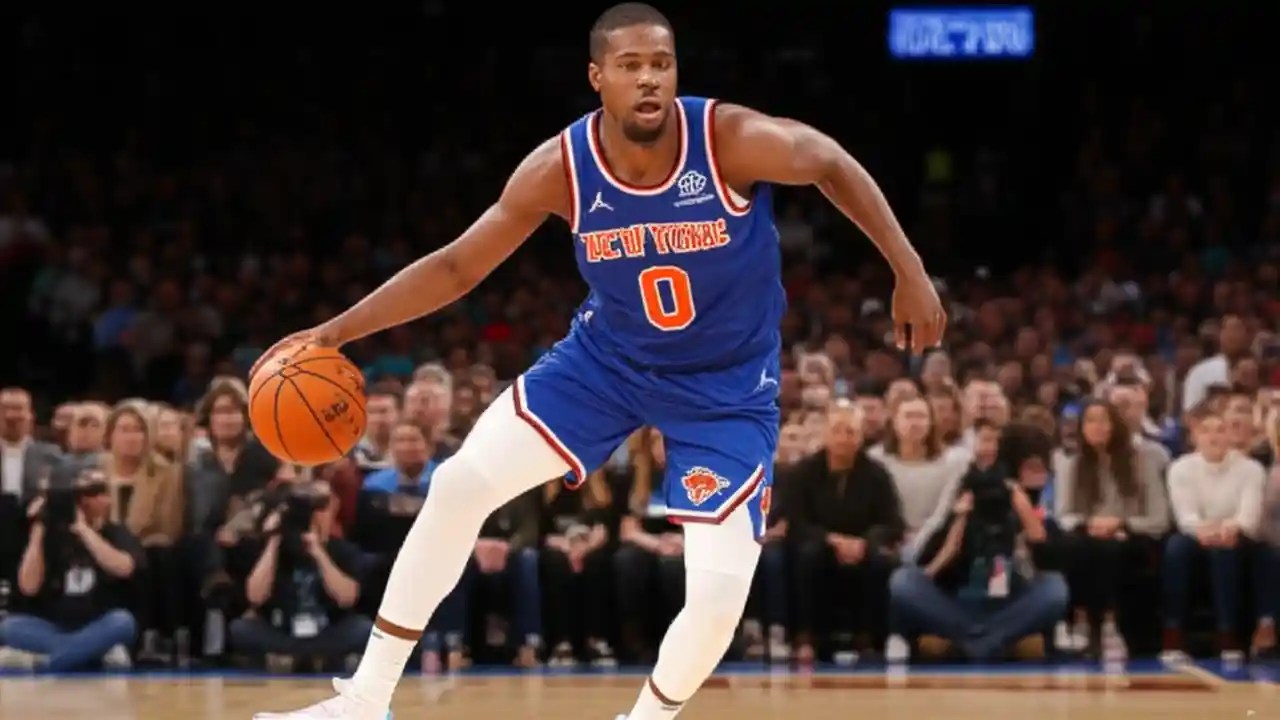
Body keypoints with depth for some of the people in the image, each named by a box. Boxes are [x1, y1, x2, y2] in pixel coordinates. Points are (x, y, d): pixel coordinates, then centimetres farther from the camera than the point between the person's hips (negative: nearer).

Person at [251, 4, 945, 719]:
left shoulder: (733, 140, -27)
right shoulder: (561, 168, -19)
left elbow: (833, 163, -9)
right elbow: (457, 266, -9)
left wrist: (910, 272, -12)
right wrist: (336, 332, -15)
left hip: (728, 385, -2)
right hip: (606, 357, 2)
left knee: (721, 596, -14)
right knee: (459, 485, -8)